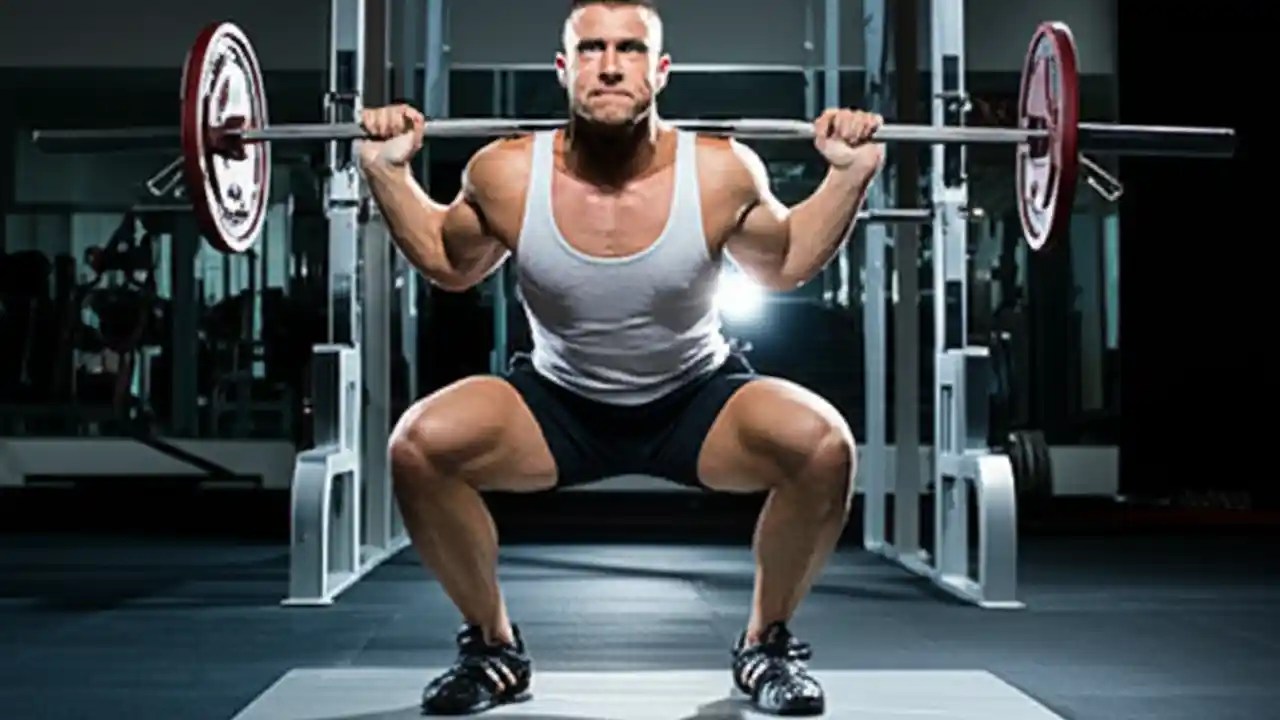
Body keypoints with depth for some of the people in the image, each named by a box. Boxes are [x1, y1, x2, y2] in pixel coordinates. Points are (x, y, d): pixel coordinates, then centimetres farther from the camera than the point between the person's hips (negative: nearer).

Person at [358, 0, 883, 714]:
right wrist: (388, 172, -6)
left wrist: (850, 177, -11)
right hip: (558, 405, 1)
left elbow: (786, 264, 1)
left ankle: (767, 646, -1)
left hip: (696, 401, 0)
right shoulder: (507, 174, -19)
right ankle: (495, 649, 0)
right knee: (420, 444, -26)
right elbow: (450, 263, 4)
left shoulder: (722, 173, -20)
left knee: (824, 444, -29)